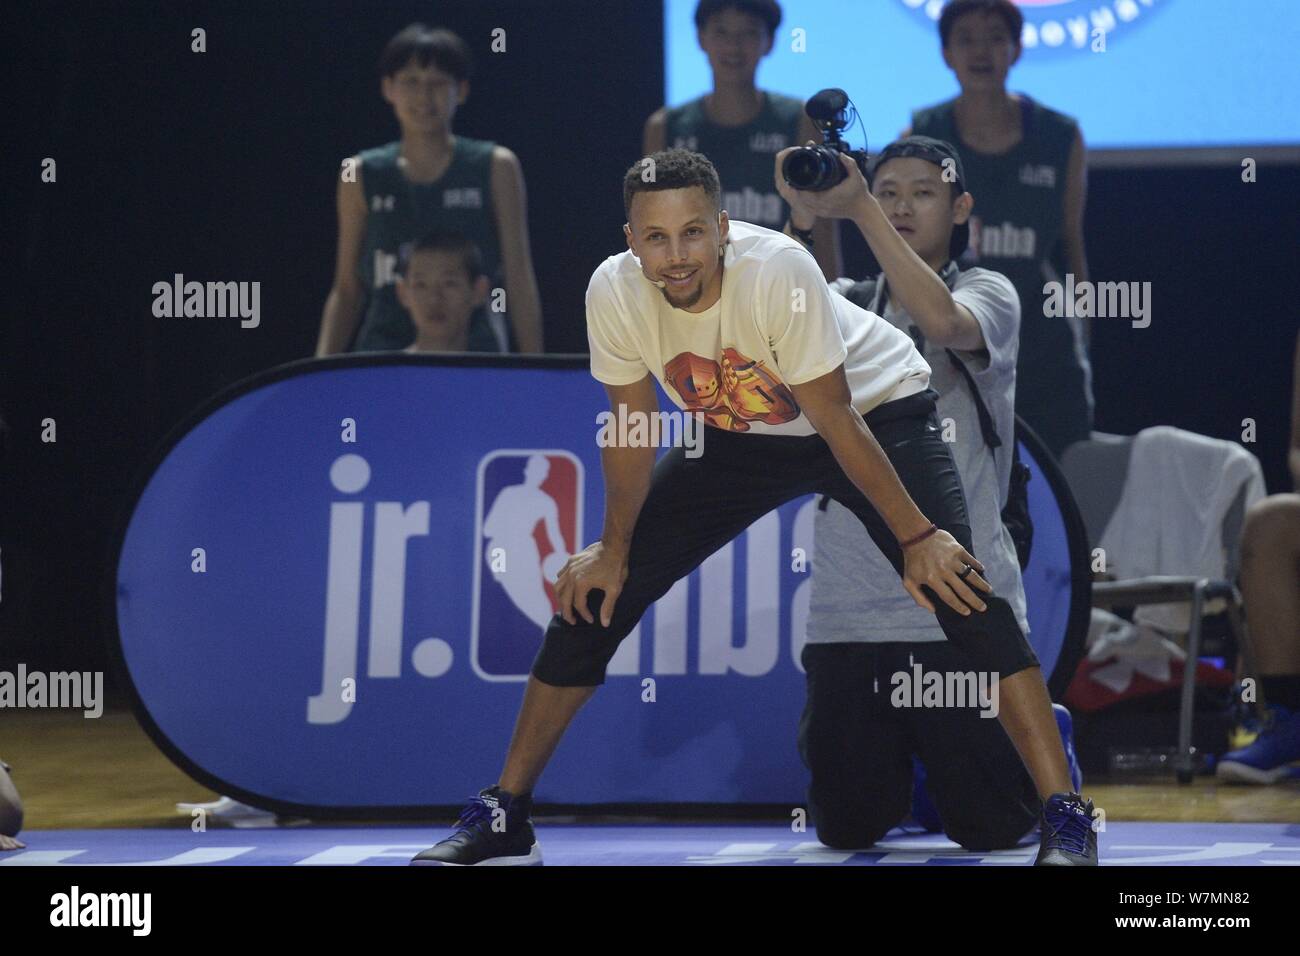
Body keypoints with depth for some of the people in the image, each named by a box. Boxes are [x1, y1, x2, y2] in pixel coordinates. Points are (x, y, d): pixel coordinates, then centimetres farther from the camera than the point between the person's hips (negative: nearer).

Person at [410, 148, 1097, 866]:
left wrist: (917, 536, -27)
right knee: (595, 593, -3)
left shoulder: (778, 271, -35)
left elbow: (836, 421, -27)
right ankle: (503, 816, 9)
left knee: (960, 588, -24)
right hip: (738, 437, 4)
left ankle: (1066, 817, -21)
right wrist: (615, 549, 0)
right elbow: (633, 424, -5)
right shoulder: (614, 293, -23)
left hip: (877, 408, -4)